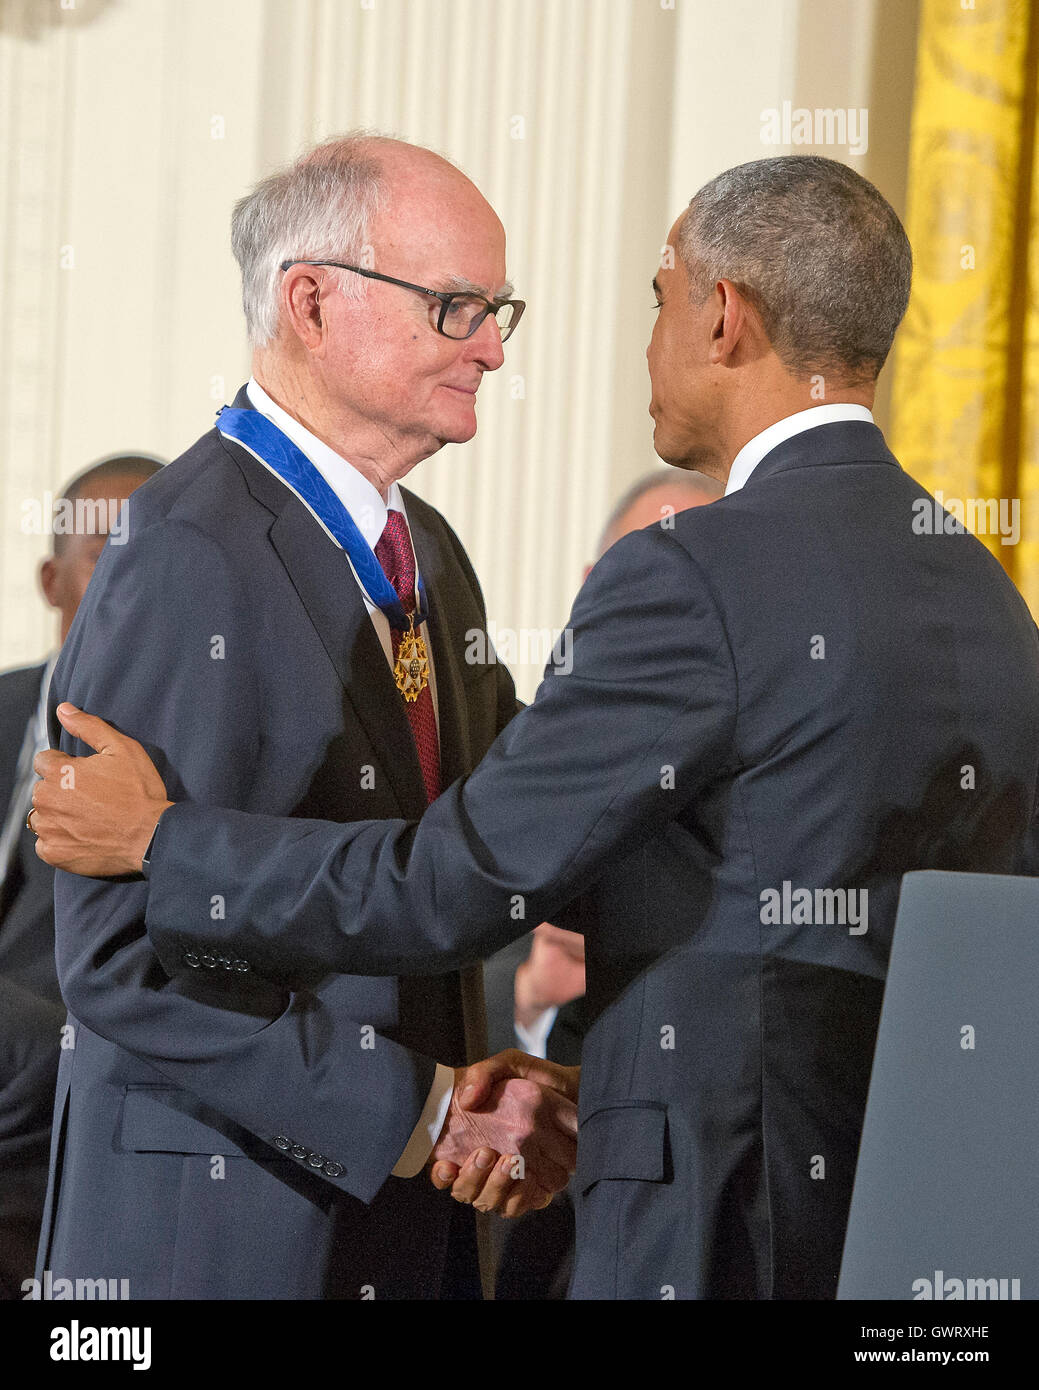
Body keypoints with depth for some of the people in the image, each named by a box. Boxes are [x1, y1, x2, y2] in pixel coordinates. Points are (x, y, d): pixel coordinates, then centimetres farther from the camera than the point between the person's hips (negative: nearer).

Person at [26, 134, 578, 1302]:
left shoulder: (427, 554, 13)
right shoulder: (190, 559, -15)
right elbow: (125, 961, -21)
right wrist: (419, 1115, -19)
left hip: (410, 1222, 8)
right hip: (221, 1235, -8)